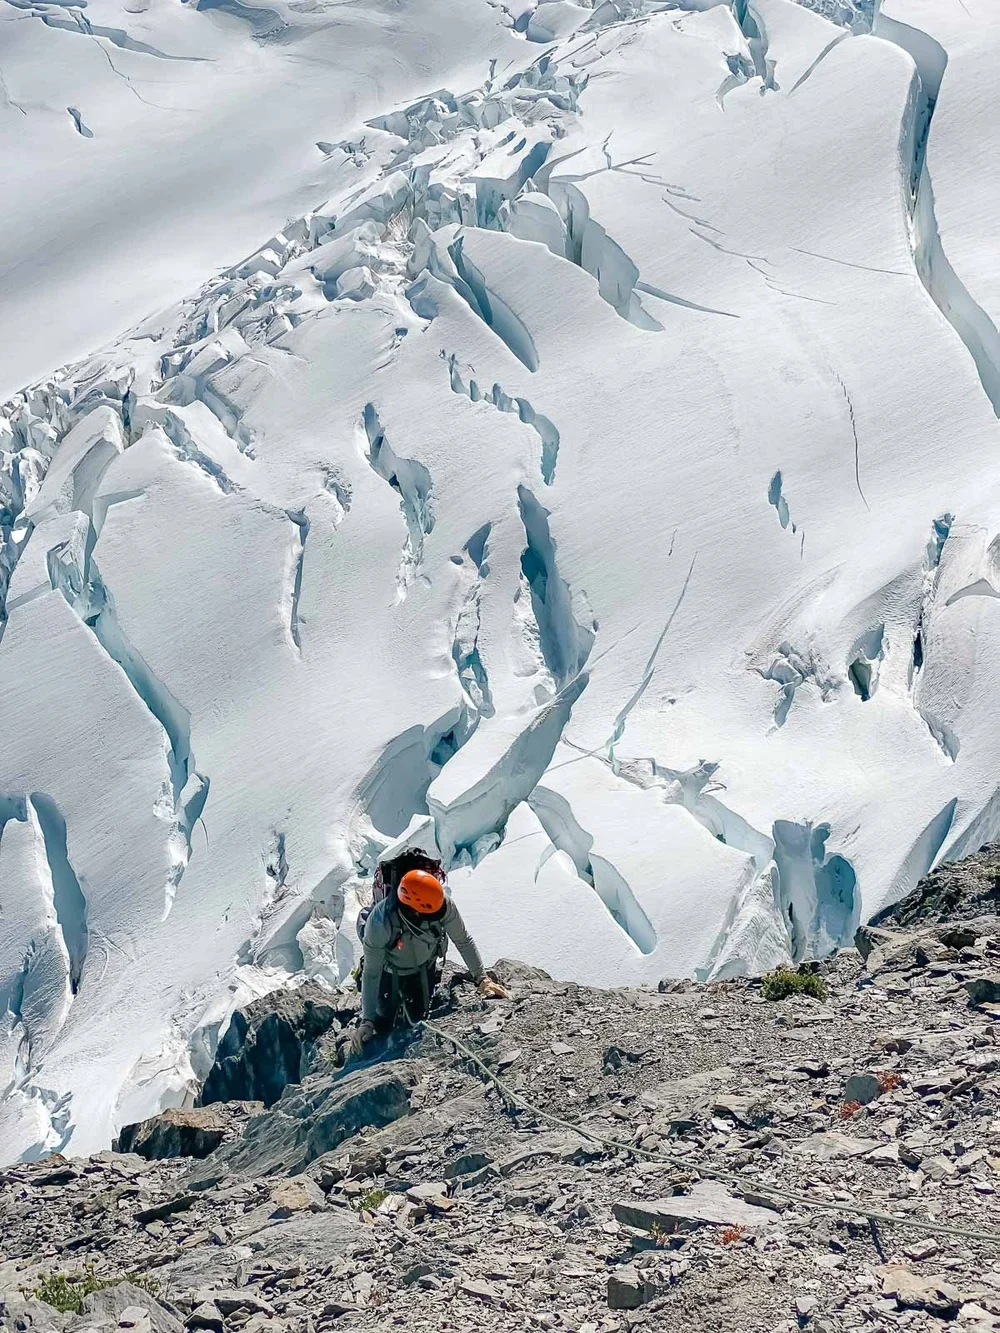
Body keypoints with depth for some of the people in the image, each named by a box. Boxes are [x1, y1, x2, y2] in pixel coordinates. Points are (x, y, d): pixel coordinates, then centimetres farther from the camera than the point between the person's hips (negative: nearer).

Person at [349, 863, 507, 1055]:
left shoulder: (443, 905, -35)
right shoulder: (380, 922, -42)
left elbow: (463, 941, -16)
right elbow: (371, 974, -32)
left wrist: (481, 978, -17)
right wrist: (367, 1021, -31)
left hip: (425, 968, 3)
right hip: (391, 972, -2)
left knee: (420, 1019, 13)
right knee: (383, 1023, 8)